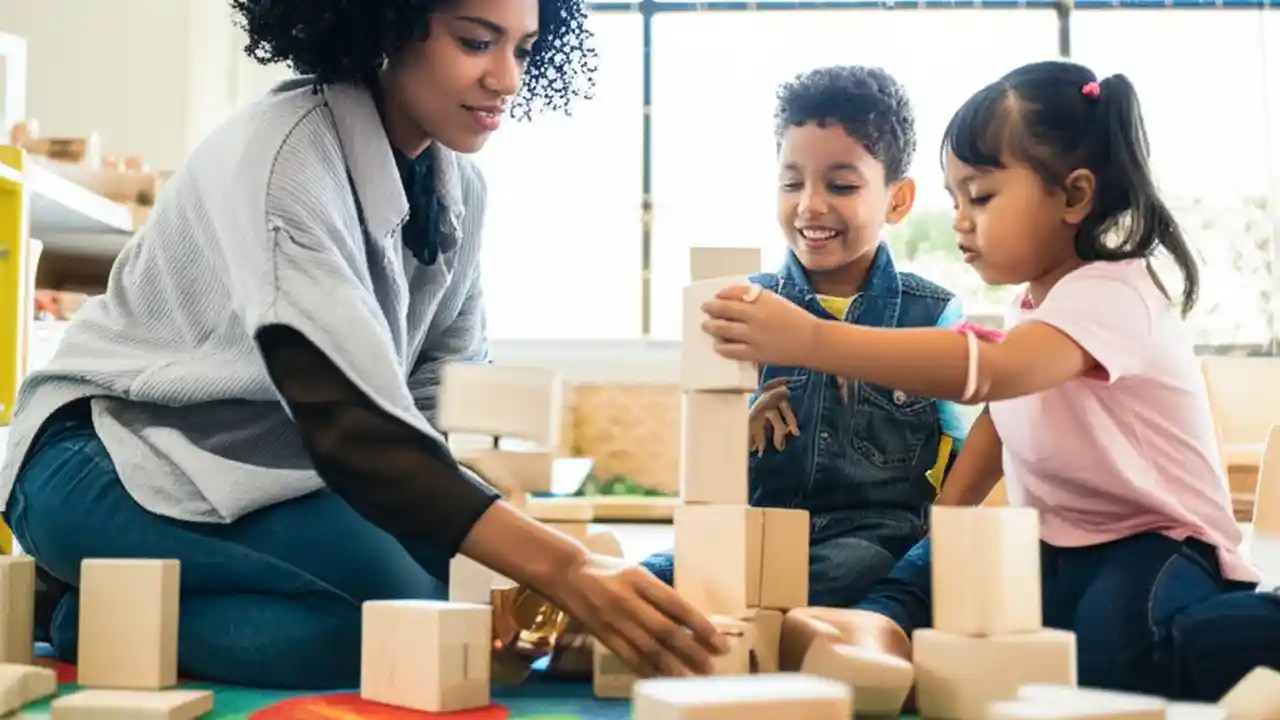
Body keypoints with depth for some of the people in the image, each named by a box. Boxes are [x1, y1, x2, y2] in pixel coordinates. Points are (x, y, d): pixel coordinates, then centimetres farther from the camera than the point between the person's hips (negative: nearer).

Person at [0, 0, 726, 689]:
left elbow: (449, 401, -1)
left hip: (272, 467, 8)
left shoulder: (460, 188, 1)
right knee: (417, 613, -28)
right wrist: (558, 566, -44)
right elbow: (349, 420, -35)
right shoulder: (284, 153, -24)